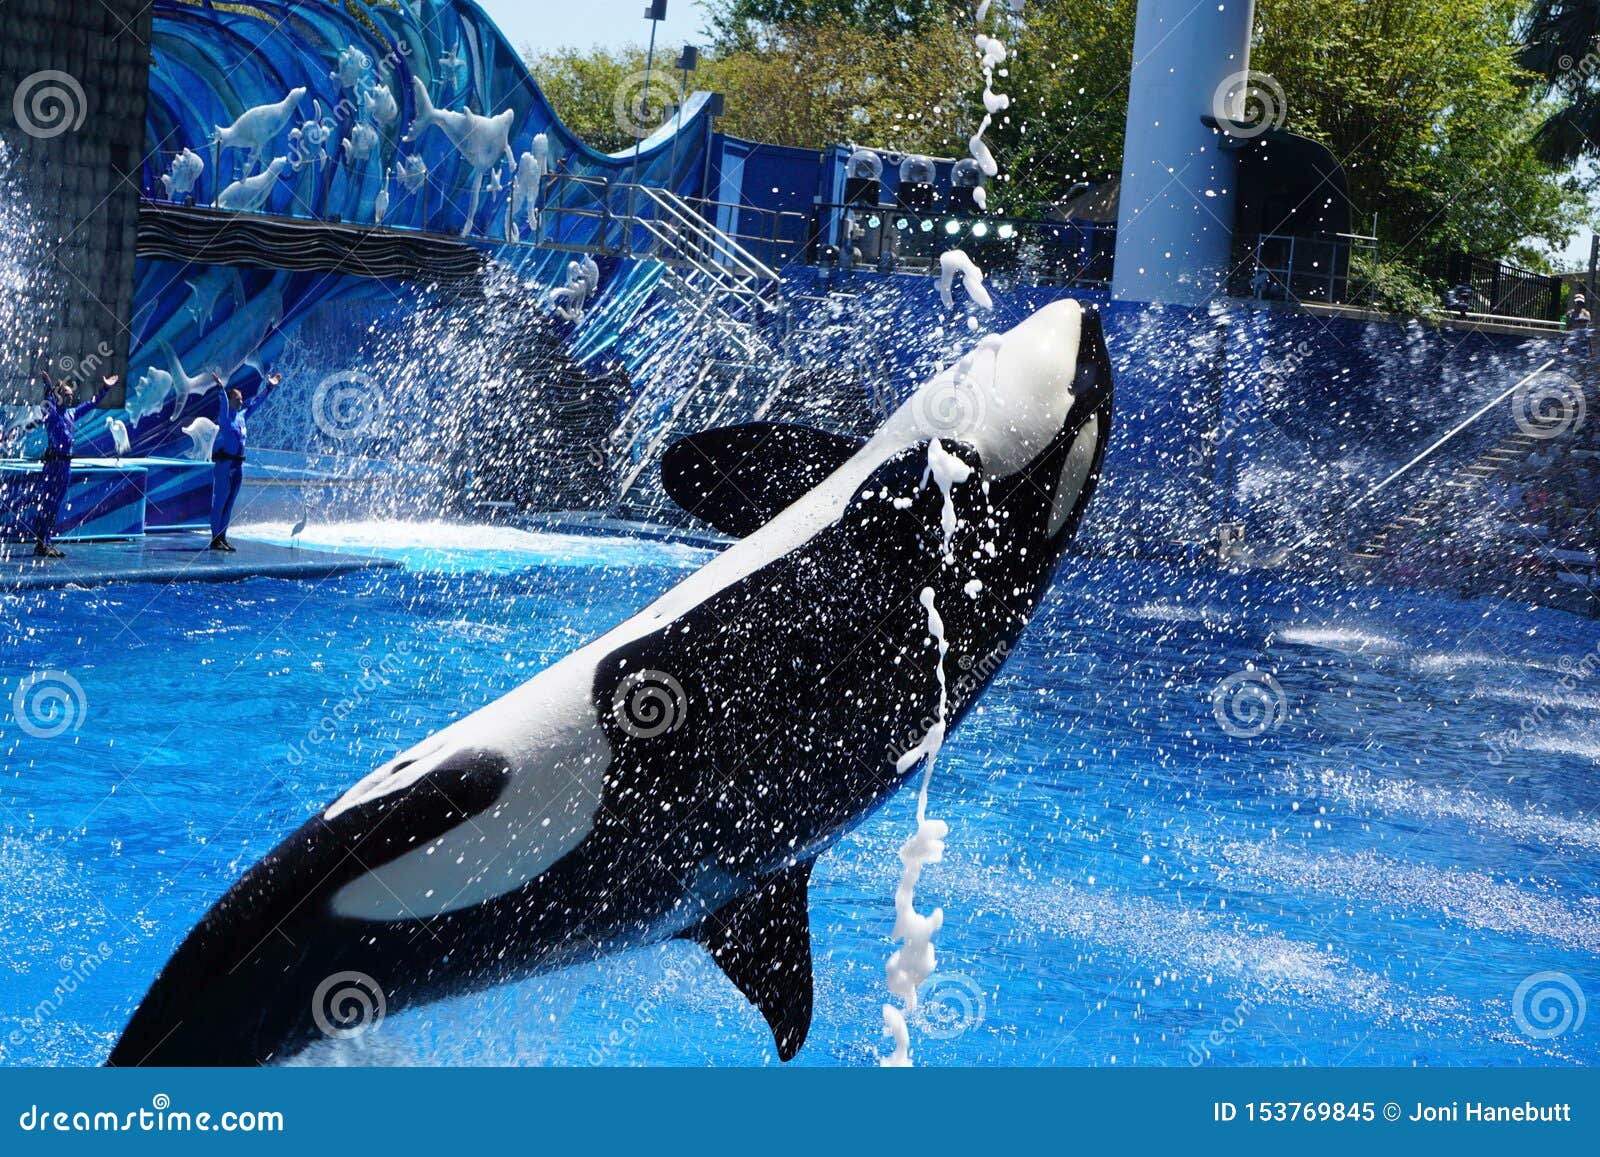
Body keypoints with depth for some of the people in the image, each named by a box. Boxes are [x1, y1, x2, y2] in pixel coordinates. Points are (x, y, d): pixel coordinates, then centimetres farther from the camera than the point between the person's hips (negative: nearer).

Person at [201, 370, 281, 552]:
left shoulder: (242, 415, 13)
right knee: (220, 501, -6)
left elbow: (256, 401, 23)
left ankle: (222, 537, 15)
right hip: (224, 463, -7)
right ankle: (215, 539, -5)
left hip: (238, 465, 7)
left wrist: (269, 387, 28)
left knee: (229, 503, 10)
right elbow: (223, 402, -24)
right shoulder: (225, 415, -6)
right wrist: (220, 388, -42)